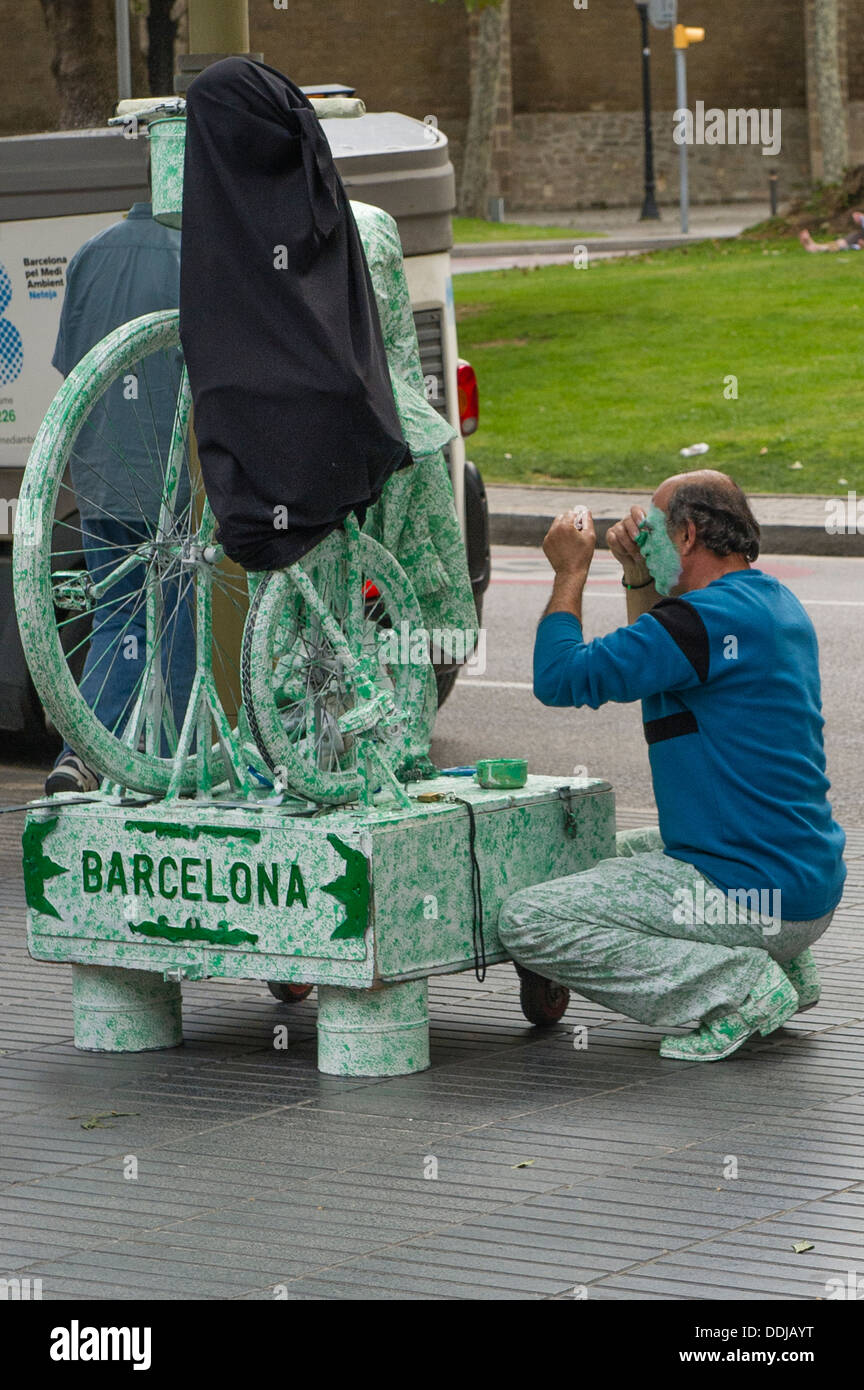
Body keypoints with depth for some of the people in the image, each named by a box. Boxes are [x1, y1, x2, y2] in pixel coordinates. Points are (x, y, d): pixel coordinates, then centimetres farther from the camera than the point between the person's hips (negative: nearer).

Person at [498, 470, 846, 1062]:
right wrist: (639, 578, 15)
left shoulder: (705, 618, -20)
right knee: (618, 855, 34)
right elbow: (656, 662, 30)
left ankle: (738, 990, -13)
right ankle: (782, 967, 16)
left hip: (753, 897, -10)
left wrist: (570, 572, -4)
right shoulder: (774, 602, 11)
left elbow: (560, 678, -17)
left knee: (526, 921, -11)